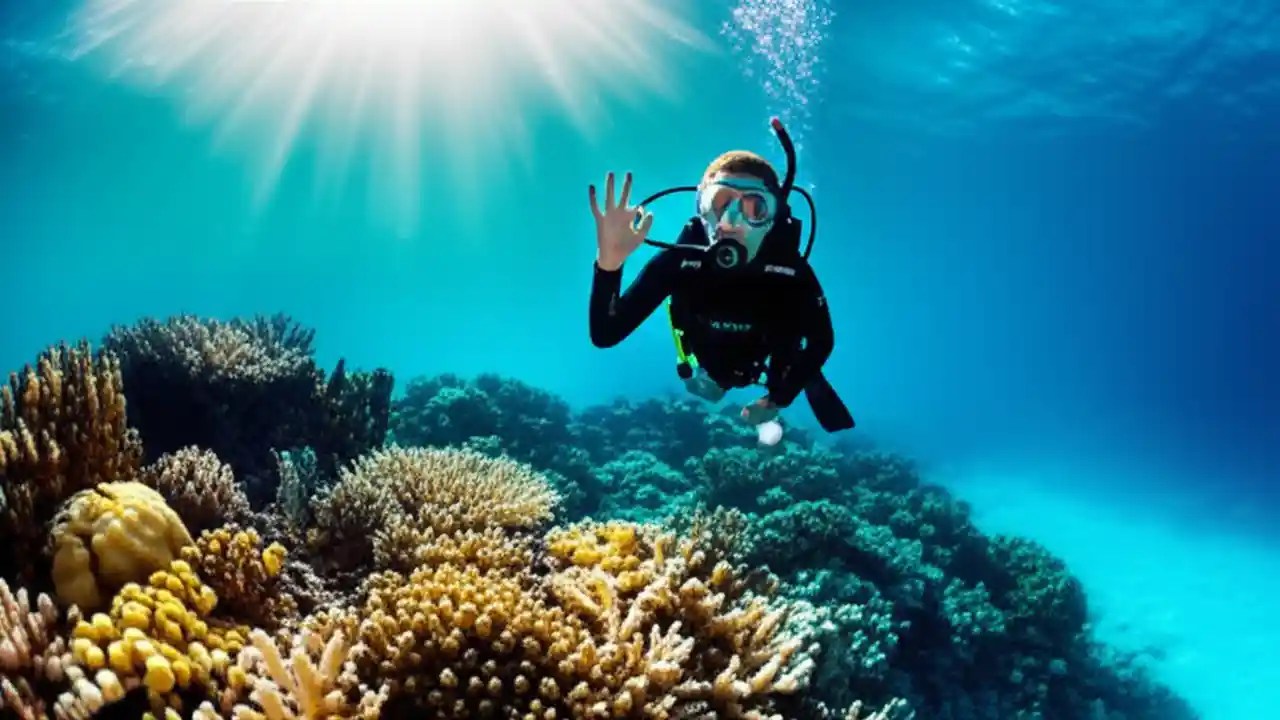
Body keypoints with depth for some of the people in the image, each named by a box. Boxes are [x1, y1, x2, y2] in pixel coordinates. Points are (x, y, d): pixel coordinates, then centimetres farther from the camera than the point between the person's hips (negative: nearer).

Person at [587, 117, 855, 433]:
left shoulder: (791, 270, -41)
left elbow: (822, 341, -22)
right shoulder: (678, 261, -40)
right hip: (713, 363, 1)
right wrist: (609, 262, -62)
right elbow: (604, 335, -45)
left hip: (777, 360, -1)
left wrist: (779, 398, -21)